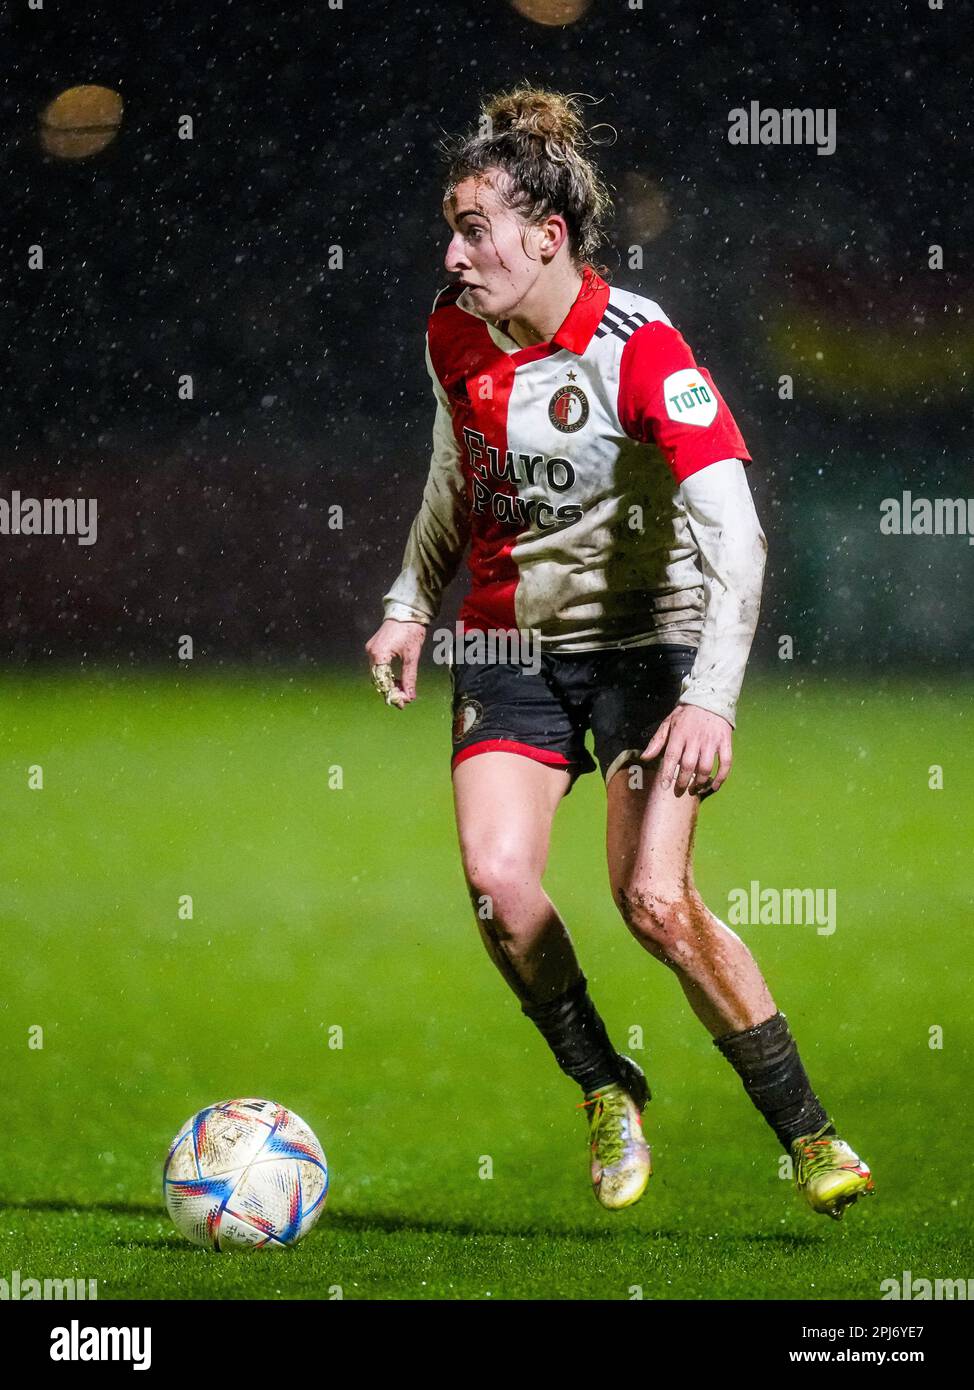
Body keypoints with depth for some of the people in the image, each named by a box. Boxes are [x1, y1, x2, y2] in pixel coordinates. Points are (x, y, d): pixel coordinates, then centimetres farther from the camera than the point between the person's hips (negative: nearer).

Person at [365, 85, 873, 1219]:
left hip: (645, 636, -5)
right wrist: (410, 607, 14)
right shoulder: (455, 333, -2)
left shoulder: (639, 349, -20)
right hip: (509, 643, 5)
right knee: (495, 878, -18)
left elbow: (735, 537, -25)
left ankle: (807, 1130, -2)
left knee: (655, 900, -19)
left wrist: (711, 699, -33)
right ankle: (605, 1089, 6)